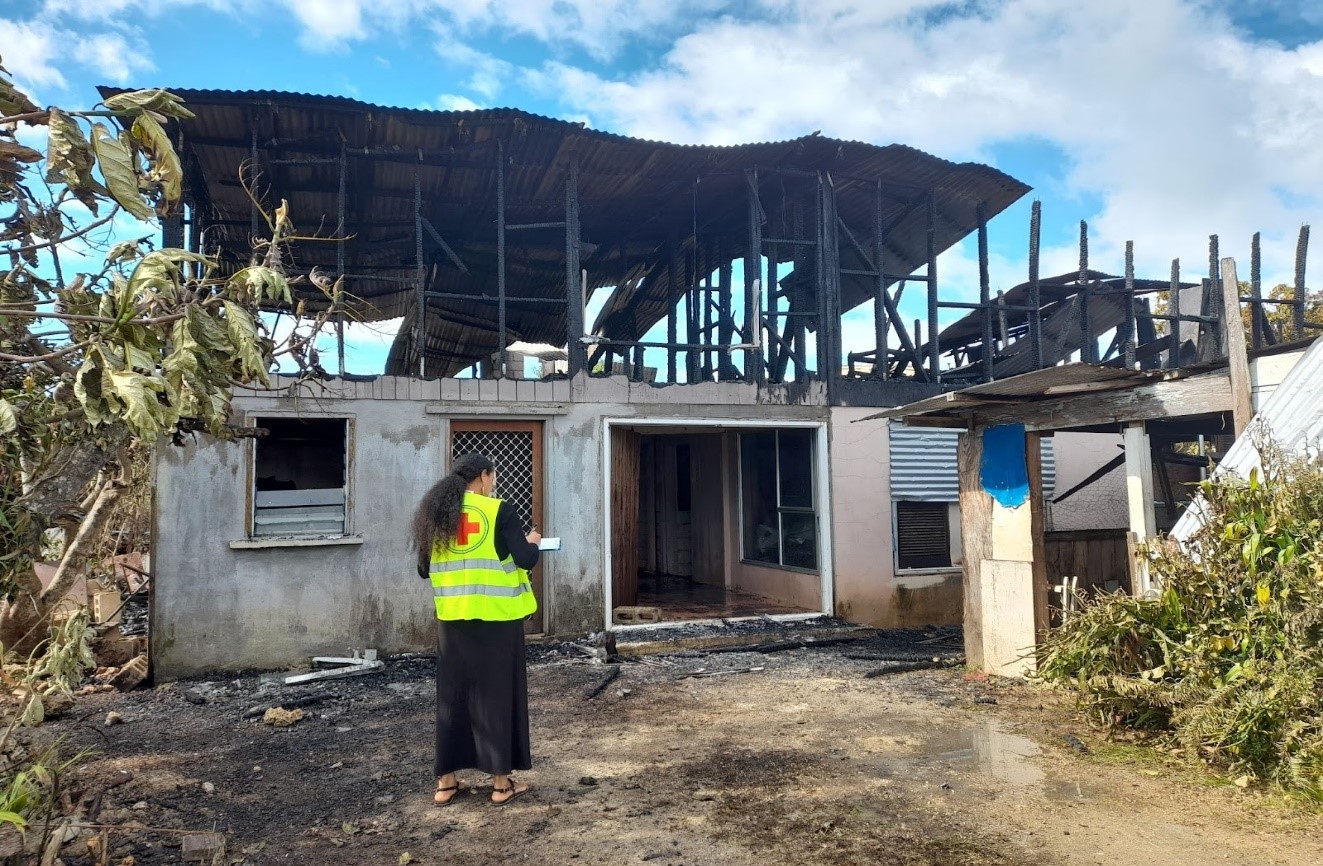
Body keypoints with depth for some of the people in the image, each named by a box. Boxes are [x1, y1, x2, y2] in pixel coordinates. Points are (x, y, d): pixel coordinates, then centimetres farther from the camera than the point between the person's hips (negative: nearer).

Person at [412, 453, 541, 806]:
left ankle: (446, 782, 20)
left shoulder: (435, 515, 6)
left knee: (452, 696, 13)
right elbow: (525, 560, -13)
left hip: (452, 618, 4)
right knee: (498, 694, 6)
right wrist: (531, 542, 8)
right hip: (496, 616, -4)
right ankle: (501, 782, 14)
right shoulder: (499, 511, -9)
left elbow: (424, 569, 12)